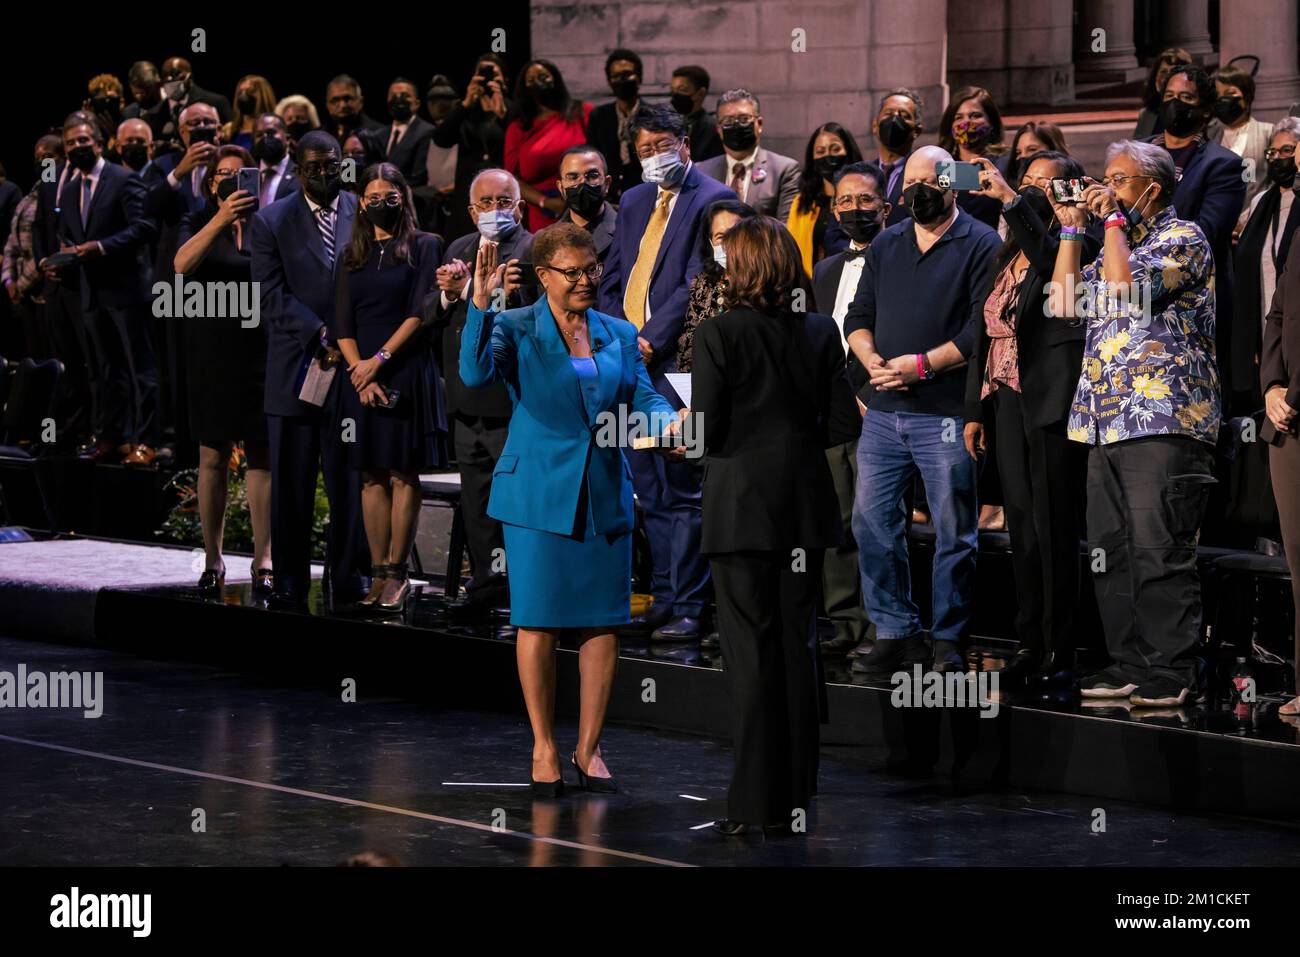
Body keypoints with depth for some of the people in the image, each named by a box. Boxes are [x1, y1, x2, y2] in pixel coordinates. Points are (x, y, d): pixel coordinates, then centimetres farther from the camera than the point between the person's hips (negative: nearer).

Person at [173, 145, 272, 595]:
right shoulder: (199, 223, 5)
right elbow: (182, 265, -19)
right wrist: (220, 220, -29)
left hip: (260, 351, 0)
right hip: (212, 352, 0)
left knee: (262, 455, -2)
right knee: (213, 458, 3)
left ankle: (263, 560, -1)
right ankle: (212, 560, 9)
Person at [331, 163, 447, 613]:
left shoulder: (423, 247, 2)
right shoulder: (353, 255, 14)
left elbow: (419, 313, -6)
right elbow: (342, 323, 8)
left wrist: (379, 360, -13)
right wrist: (358, 370, -7)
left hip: (406, 370, -4)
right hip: (361, 374, 4)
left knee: (404, 473, -5)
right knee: (371, 475, 2)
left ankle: (397, 572, -3)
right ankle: (379, 573, 2)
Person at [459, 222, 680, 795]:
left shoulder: (619, 335, 11)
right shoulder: (516, 329, -2)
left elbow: (642, 397, 6)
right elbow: (475, 373, -19)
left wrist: (668, 422, -16)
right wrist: (481, 305, -27)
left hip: (606, 496, 4)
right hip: (539, 494, -4)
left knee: (603, 622, 4)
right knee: (539, 622, 0)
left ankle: (589, 748, 14)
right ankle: (544, 747, 11)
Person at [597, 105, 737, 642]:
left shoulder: (712, 199, -6)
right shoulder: (634, 202, 18)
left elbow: (700, 281, -13)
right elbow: (612, 280, 18)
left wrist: (652, 340, -15)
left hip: (675, 361, -8)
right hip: (629, 362, 8)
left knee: (681, 491, -7)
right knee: (651, 492, 11)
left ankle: (688, 607, -5)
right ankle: (663, 598, 18)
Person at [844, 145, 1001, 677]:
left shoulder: (981, 246, -2)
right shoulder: (886, 246, 17)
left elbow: (984, 329, -10)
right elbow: (859, 317, 17)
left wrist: (923, 365, -15)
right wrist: (871, 359, -3)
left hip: (947, 413, -6)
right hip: (883, 412, 6)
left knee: (953, 530, -1)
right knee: (872, 520, 3)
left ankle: (948, 640, 6)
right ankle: (895, 632, 10)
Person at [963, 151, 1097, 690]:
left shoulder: (1074, 242, -4)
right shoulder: (1007, 256, 18)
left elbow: (1052, 261, -29)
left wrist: (1009, 200, -30)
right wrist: (975, 409, 16)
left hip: (1052, 403, -8)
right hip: (1007, 402, 8)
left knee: (1055, 530, -6)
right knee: (1022, 527, 9)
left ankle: (1059, 654, -3)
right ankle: (1030, 645, 14)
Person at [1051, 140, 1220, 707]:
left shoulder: (1181, 238, -3)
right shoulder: (1116, 244, 24)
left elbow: (1127, 290, -17)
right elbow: (1066, 302, 18)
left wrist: (1114, 221, -7)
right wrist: (1073, 228, 14)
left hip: (1164, 422, -9)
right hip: (1107, 424, 9)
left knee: (1159, 553, -11)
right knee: (1111, 553, 7)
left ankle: (1171, 671, -8)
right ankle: (1128, 664, 12)